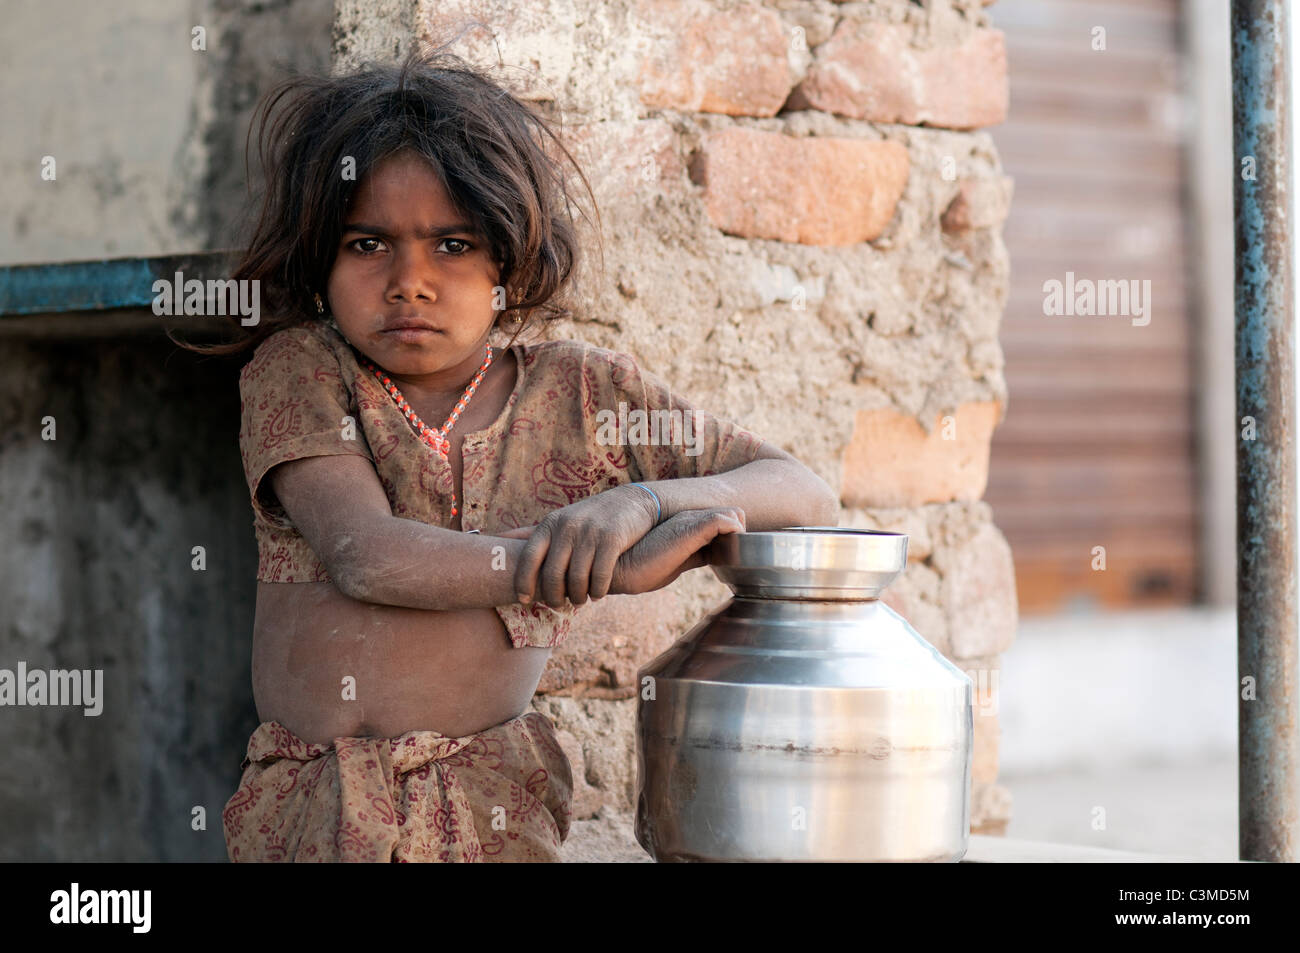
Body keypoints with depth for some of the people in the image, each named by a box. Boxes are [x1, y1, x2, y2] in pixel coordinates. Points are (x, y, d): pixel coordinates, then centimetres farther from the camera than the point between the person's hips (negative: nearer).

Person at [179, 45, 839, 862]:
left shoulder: (581, 391, 4)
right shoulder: (296, 369, -1)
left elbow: (806, 496, 5)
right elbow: (365, 556, -17)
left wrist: (642, 501, -15)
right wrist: (620, 570, -19)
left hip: (494, 809, 1)